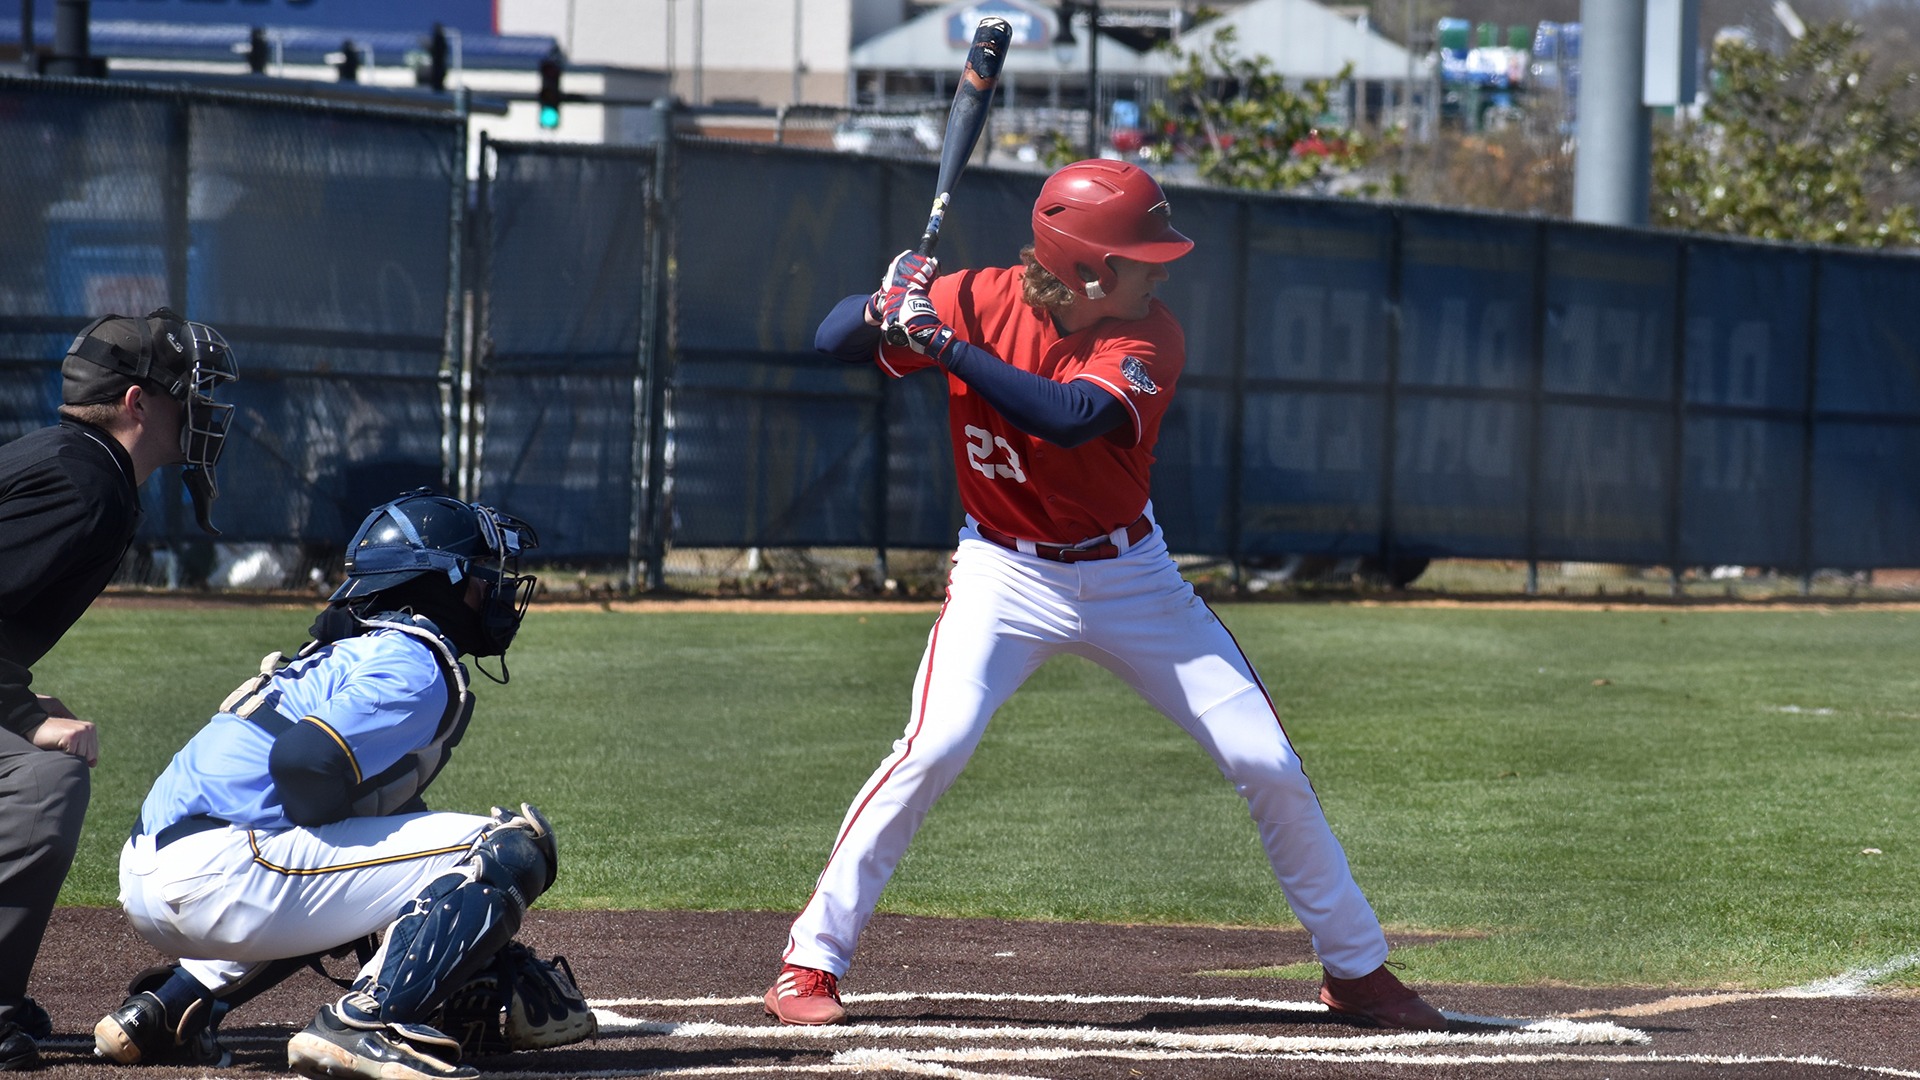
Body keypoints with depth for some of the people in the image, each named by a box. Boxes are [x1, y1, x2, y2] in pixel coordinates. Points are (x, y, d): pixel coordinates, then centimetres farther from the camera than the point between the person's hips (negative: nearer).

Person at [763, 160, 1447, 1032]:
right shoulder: (976, 302, -15)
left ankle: (1356, 967, 17)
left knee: (1268, 765, 0)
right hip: (1005, 576, -2)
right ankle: (811, 961, -13)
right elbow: (833, 342, -12)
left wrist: (943, 344, -40)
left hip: (1131, 576, 2)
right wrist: (887, 308, -34)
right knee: (934, 748, -24)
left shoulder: (1149, 338, -17)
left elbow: (1069, 417, -35)